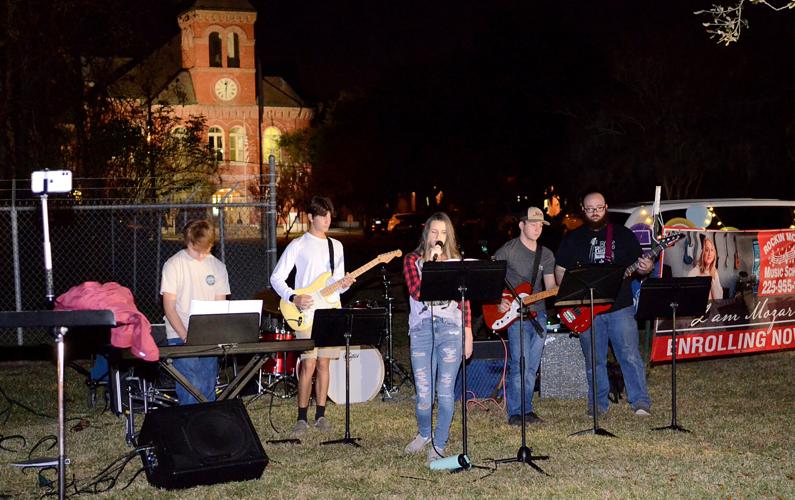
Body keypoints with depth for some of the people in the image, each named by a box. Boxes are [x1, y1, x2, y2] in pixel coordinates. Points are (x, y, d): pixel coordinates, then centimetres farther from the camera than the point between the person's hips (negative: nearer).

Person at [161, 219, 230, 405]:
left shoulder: (218, 267, 9)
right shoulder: (173, 265, -3)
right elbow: (169, 307, -5)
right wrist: (185, 336, -15)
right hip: (181, 337, -4)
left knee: (208, 390, 4)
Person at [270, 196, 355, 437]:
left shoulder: (336, 246, 15)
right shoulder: (298, 245, -1)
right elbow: (276, 278, -3)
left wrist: (344, 284, -3)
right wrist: (293, 297, -17)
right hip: (307, 313, -5)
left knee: (324, 363, 7)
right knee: (308, 364, -9)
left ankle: (320, 415, 13)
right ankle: (302, 418, -1)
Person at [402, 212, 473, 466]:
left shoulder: (455, 261, 14)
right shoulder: (413, 260, 9)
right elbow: (416, 292, -8)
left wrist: (468, 331, 6)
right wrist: (432, 263, -11)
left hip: (451, 330, 1)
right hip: (421, 331, -1)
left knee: (446, 392, -4)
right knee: (424, 394, -1)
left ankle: (439, 445, 9)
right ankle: (423, 434, 27)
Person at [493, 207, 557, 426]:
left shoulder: (546, 255, 13)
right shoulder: (508, 251, -4)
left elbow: (550, 286, 13)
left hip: (538, 313, 6)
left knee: (533, 366, 8)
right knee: (520, 364, -11)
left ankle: (527, 409, 18)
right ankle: (515, 413, -2)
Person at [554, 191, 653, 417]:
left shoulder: (623, 235, 7)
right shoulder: (573, 238, 9)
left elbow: (637, 266, 10)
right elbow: (560, 269, 11)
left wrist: (644, 269, -14)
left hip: (620, 306, -1)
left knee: (630, 355, -8)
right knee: (594, 360, 6)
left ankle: (641, 402, -5)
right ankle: (598, 404, 16)